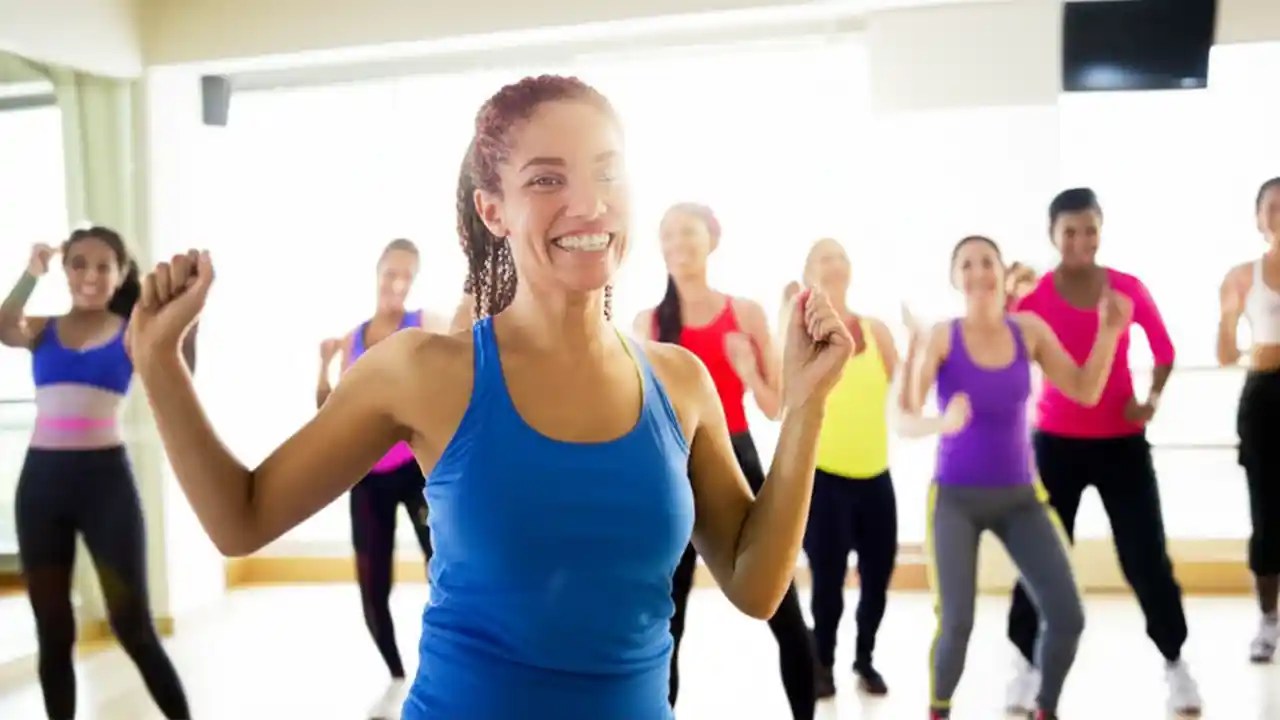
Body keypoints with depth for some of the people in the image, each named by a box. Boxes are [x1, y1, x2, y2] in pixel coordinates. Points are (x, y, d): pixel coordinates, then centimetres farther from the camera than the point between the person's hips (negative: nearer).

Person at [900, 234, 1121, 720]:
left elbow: (1085, 392, 4)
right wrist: (942, 423, -39)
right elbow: (904, 419, -18)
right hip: (956, 498, -3)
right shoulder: (941, 337, -11)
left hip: (1018, 497, 4)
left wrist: (1109, 333, -8)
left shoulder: (1029, 331, 0)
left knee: (1068, 617, -3)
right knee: (956, 623, -14)